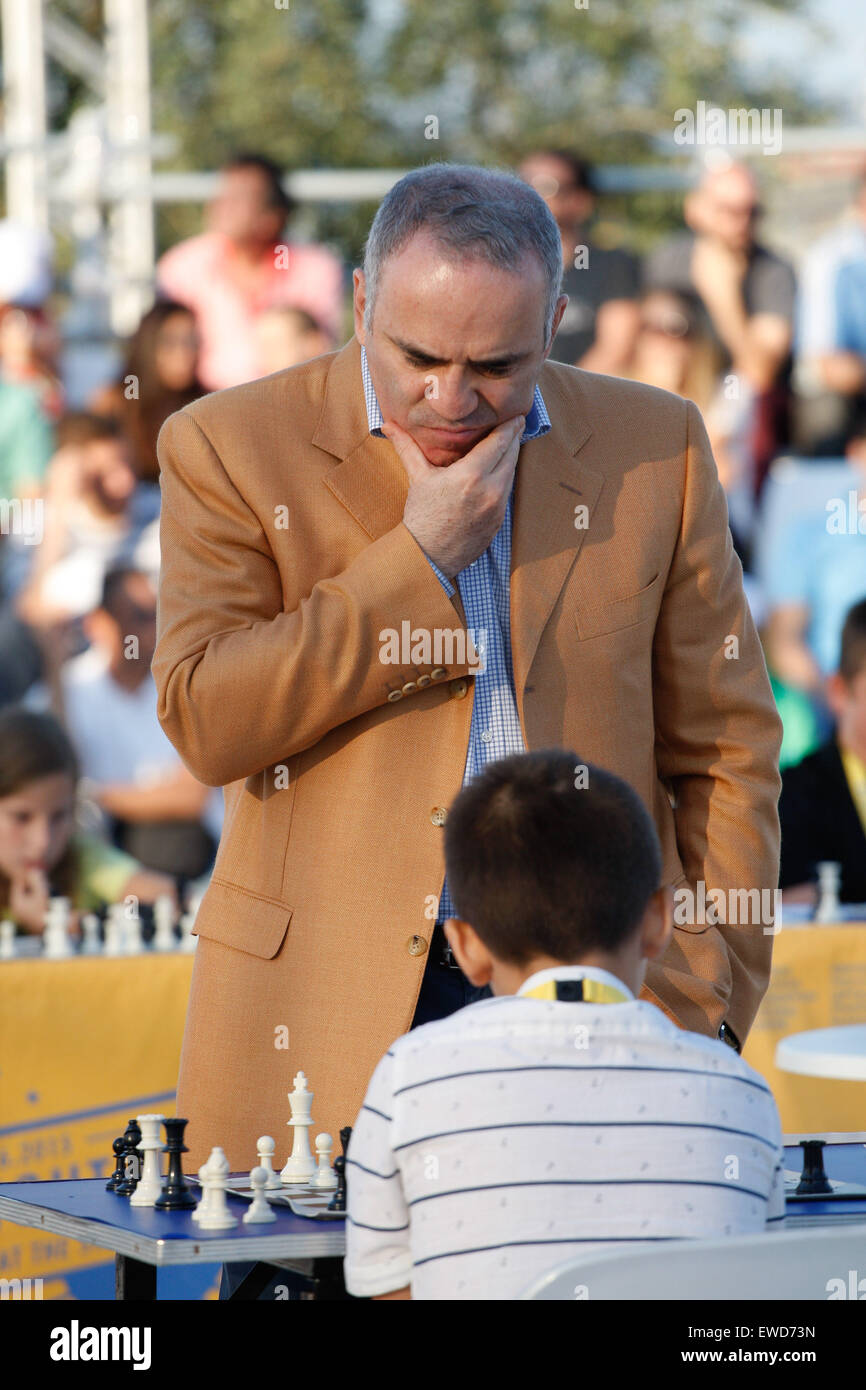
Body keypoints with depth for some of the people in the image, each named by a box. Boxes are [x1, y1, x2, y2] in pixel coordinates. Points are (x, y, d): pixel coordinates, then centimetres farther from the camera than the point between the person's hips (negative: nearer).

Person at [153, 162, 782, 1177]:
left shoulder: (653, 445, 8)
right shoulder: (231, 448, 1)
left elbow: (725, 748, 11)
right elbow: (204, 723, -10)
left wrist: (707, 1003, 2)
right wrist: (421, 554, -10)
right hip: (326, 1018, -1)